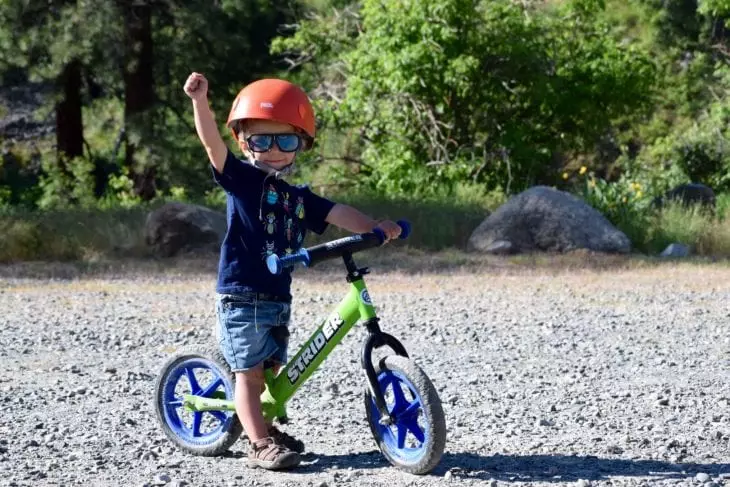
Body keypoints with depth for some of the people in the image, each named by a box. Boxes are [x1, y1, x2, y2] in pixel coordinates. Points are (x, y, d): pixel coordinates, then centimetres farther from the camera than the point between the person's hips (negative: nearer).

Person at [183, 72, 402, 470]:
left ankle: (266, 431, 31)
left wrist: (375, 228, -12)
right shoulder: (240, 178, -5)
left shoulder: (299, 197, 13)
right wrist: (199, 101, -35)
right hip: (240, 296, -6)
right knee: (249, 372, -3)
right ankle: (259, 445, 0)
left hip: (278, 299, 6)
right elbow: (212, 142, -19)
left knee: (272, 371, 16)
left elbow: (336, 213, 5)